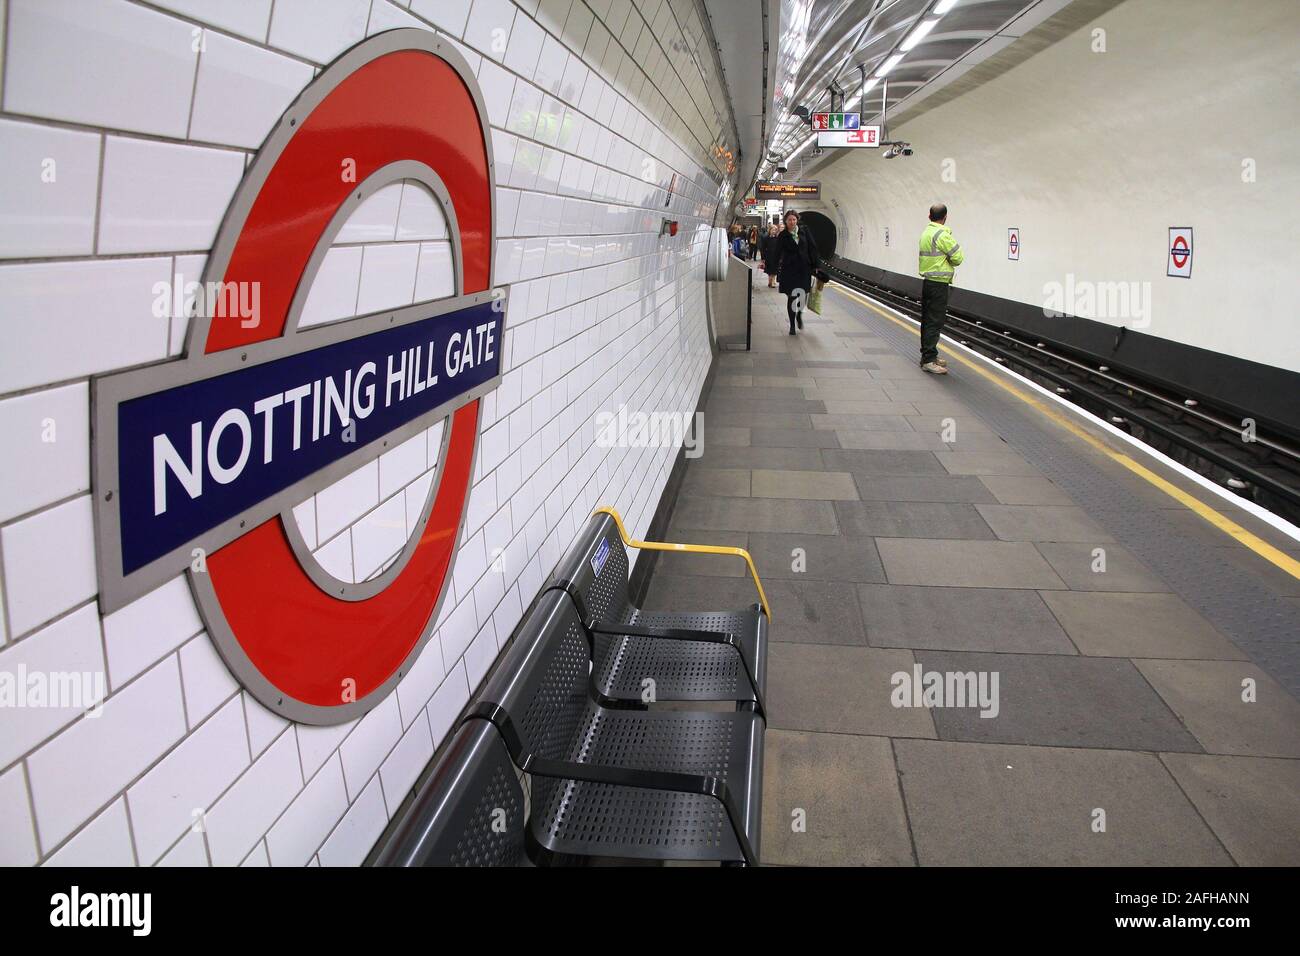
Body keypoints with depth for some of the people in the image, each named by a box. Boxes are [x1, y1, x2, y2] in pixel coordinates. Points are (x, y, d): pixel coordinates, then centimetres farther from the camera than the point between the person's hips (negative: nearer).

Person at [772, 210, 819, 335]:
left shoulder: (804, 232, 5)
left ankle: (799, 314, 30)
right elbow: (778, 254, -1)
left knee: (804, 295, -3)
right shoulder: (782, 236, 1)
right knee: (791, 297, 0)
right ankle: (792, 325, 12)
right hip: (789, 270, -1)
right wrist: (777, 270, -8)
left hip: (804, 268, 1)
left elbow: (812, 249, 7)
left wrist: (815, 265, 4)